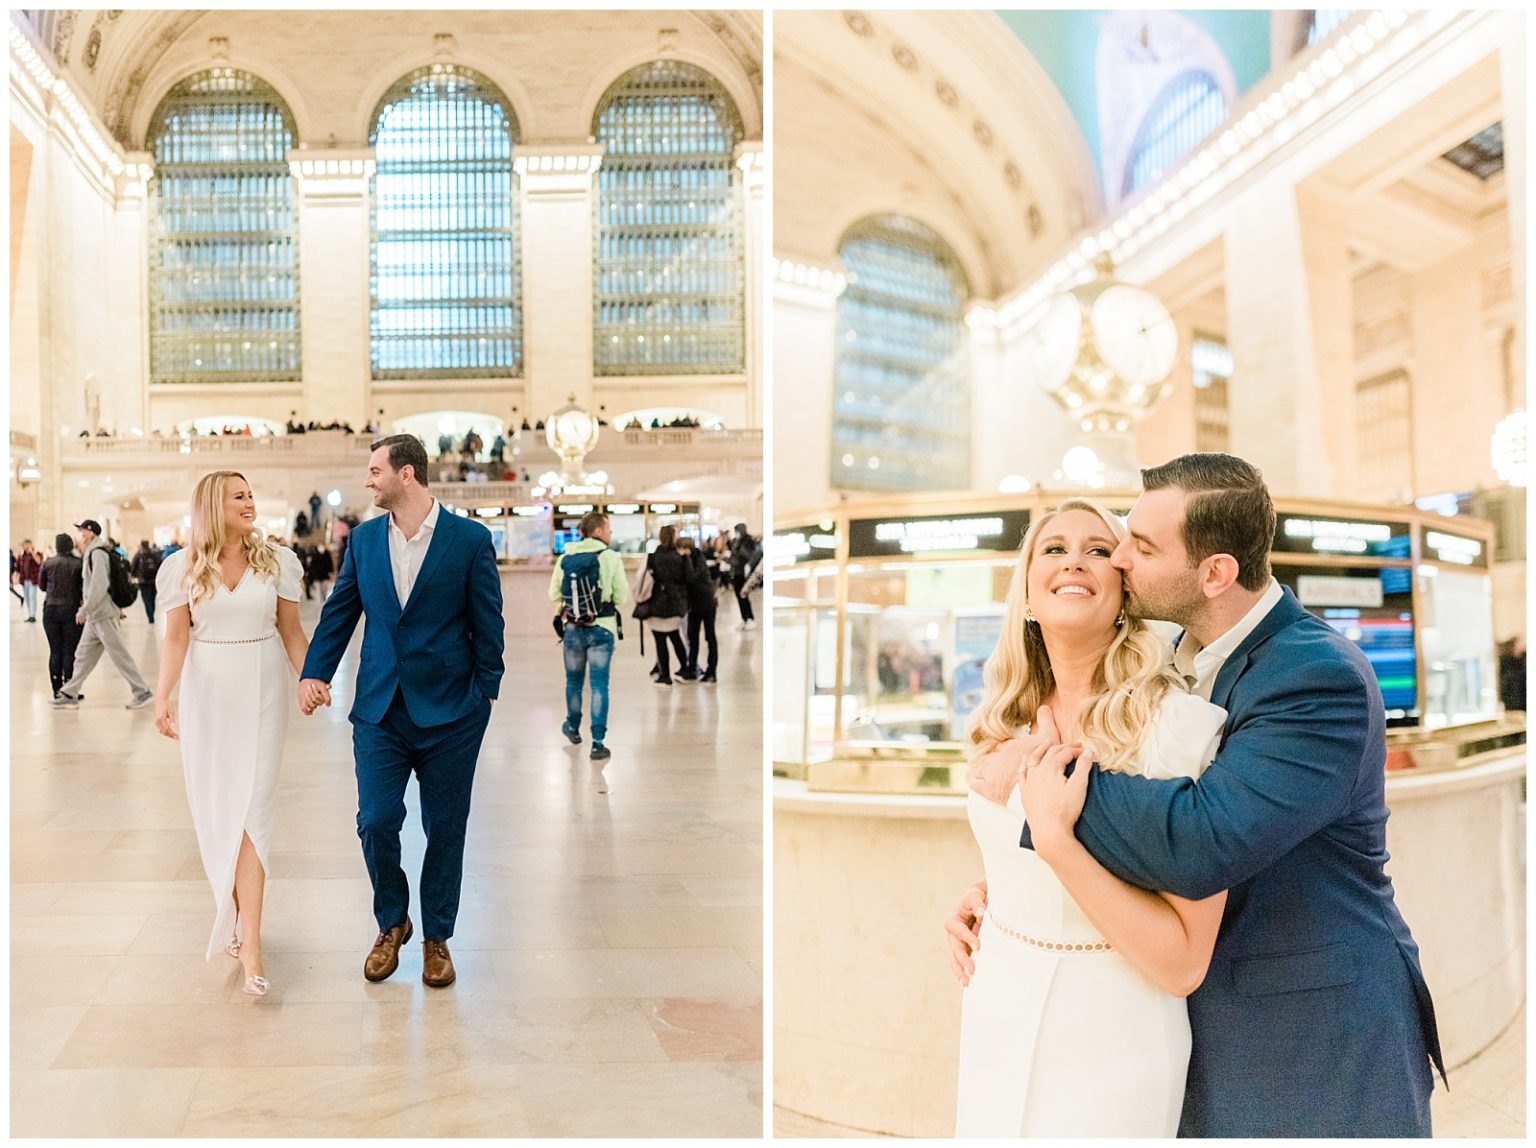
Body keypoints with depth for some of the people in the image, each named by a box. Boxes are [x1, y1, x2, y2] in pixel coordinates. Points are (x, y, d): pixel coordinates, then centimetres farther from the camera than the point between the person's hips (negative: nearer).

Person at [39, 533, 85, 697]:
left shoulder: (48, 563, -1)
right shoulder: (79, 563, -8)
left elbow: (42, 585, 11)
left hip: (51, 610, 2)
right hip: (72, 610, -2)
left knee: (55, 651, 9)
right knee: (70, 651, 2)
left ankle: (57, 690, 11)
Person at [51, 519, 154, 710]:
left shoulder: (98, 553, -14)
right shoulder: (91, 553, 16)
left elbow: (99, 586, -21)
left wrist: (84, 610, -17)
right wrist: (86, 607, 14)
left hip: (104, 615, -10)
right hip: (95, 616, 10)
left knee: (119, 655, -6)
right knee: (84, 656, 12)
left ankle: (142, 692, -1)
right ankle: (70, 694, 18)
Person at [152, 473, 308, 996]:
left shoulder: (276, 560, 2)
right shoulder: (184, 566, 2)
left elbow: (291, 630, 5)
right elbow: (176, 636, -2)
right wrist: (163, 696, -14)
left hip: (262, 691, -1)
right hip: (207, 693, 1)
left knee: (251, 807, -7)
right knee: (214, 806, 7)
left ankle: (249, 943, -8)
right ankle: (237, 913, 25)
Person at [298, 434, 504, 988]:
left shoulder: (470, 538, -5)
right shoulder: (364, 538, 6)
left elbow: (488, 622, -3)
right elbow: (339, 611, 12)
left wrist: (486, 690, -4)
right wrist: (314, 672, 2)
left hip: (449, 712, -2)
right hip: (380, 708, 3)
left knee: (445, 829, 7)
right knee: (376, 822, -1)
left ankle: (436, 936, 26)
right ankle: (391, 924, 25)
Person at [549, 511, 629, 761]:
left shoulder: (565, 559, -2)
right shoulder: (611, 558, -10)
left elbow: (554, 594, 2)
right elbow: (622, 596, -10)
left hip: (572, 628, 3)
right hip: (601, 628, -3)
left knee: (573, 680, 20)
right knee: (599, 684, 1)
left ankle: (573, 727, 40)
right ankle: (598, 743, -1)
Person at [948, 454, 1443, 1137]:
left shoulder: (1322, 677, -24)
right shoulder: (1183, 662, 2)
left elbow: (1201, 844, -35)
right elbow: (1147, 815, 11)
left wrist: (1043, 784, -25)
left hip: (1321, 1052, -7)